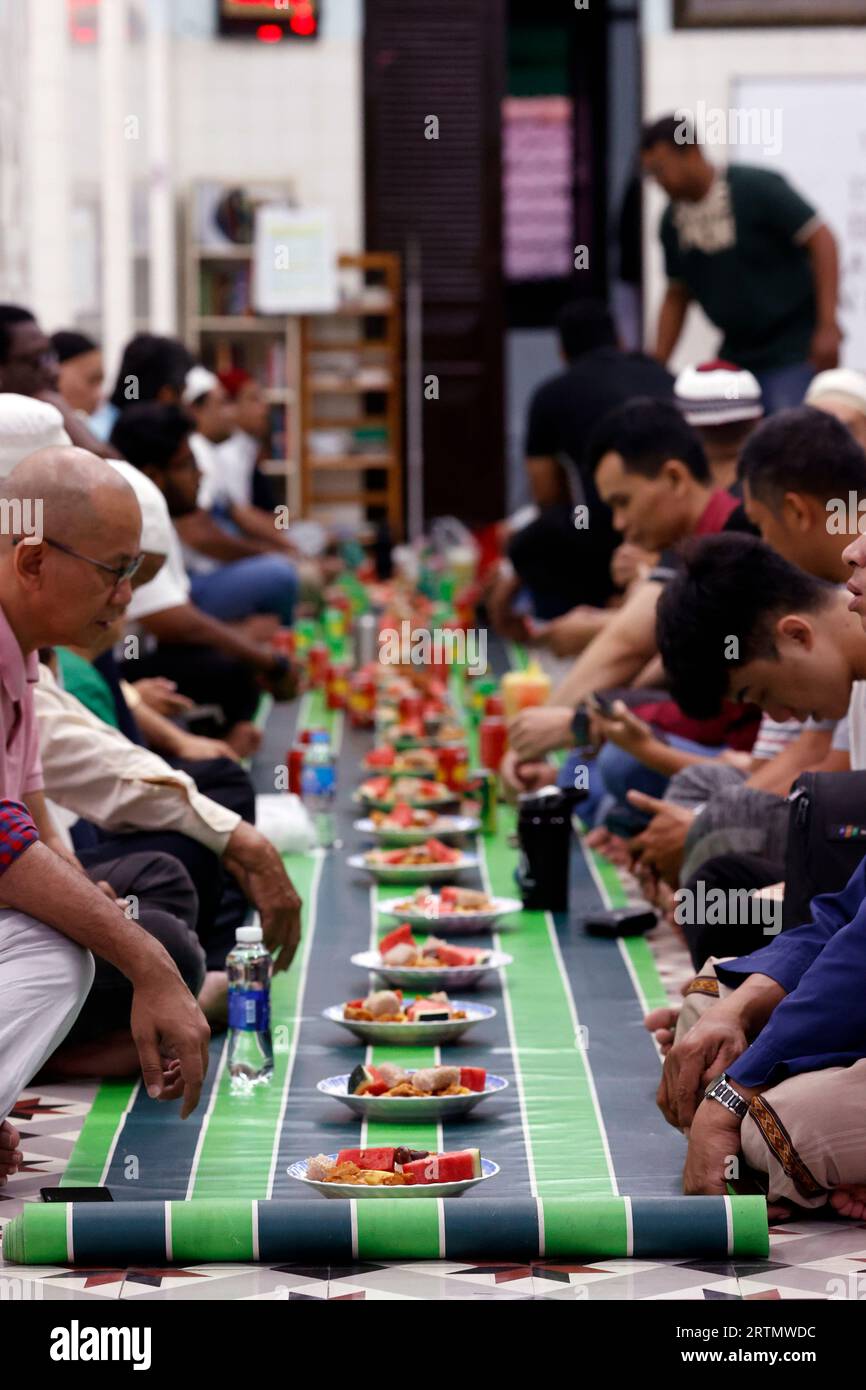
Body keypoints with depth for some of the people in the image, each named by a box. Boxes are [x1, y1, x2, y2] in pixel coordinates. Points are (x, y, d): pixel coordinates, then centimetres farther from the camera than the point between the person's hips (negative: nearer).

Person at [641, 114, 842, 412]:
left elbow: (821, 240, -14)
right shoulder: (673, 221, 4)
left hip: (795, 352, -6)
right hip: (737, 352, 6)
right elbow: (677, 296, 15)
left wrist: (828, 326, -20)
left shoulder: (756, 188, -14)